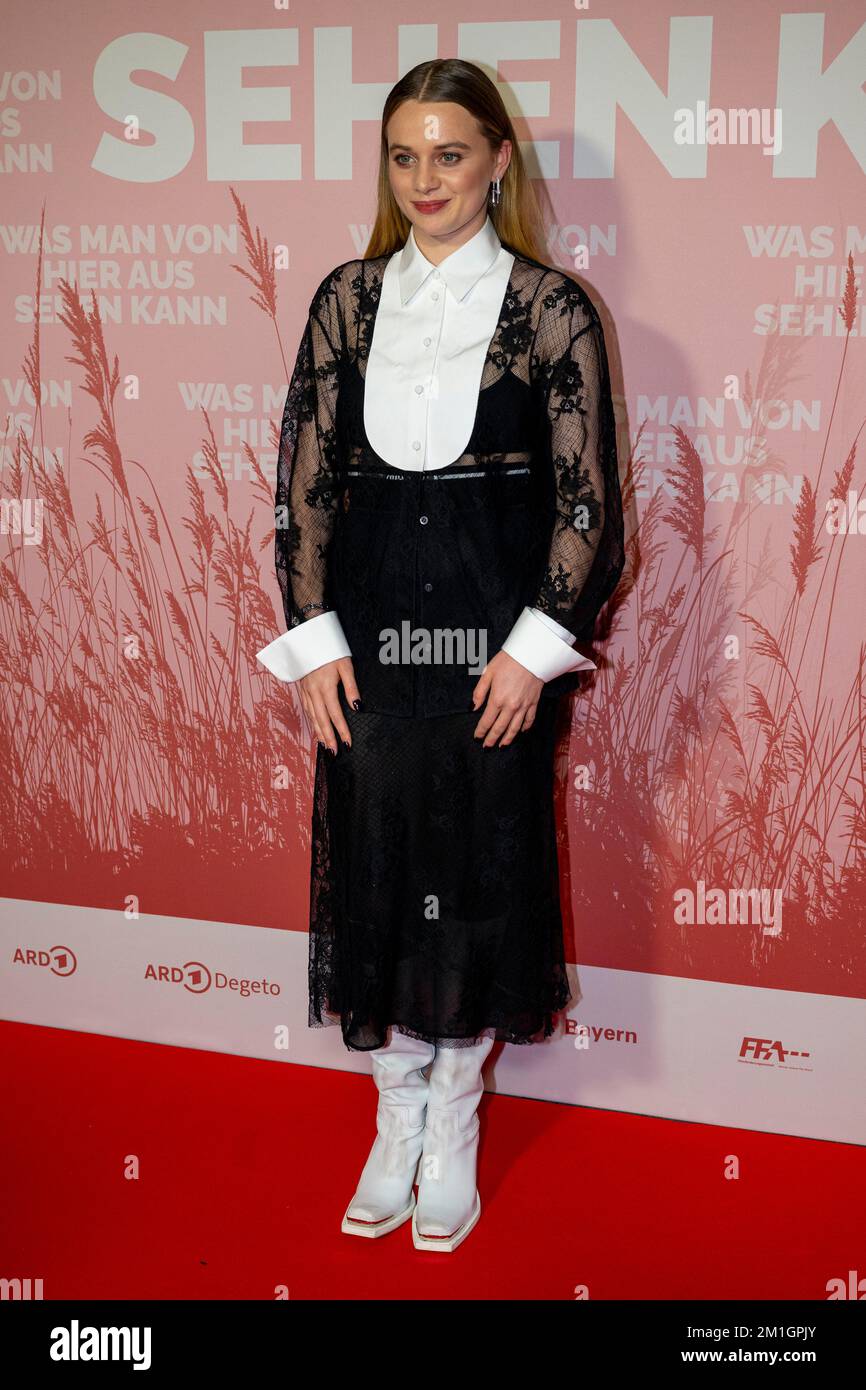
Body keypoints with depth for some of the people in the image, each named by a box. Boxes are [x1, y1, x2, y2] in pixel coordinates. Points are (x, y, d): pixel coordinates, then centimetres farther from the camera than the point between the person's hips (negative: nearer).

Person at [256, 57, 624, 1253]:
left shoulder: (550, 307, -3)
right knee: (373, 859, 8)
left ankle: (456, 1126, 27)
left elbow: (587, 500, -4)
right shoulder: (348, 299, 5)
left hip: (496, 629, -2)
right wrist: (315, 637, -2)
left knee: (482, 863, 6)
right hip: (370, 624, 3)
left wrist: (534, 649, -11)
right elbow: (306, 477, 5)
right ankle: (397, 1119, 28)